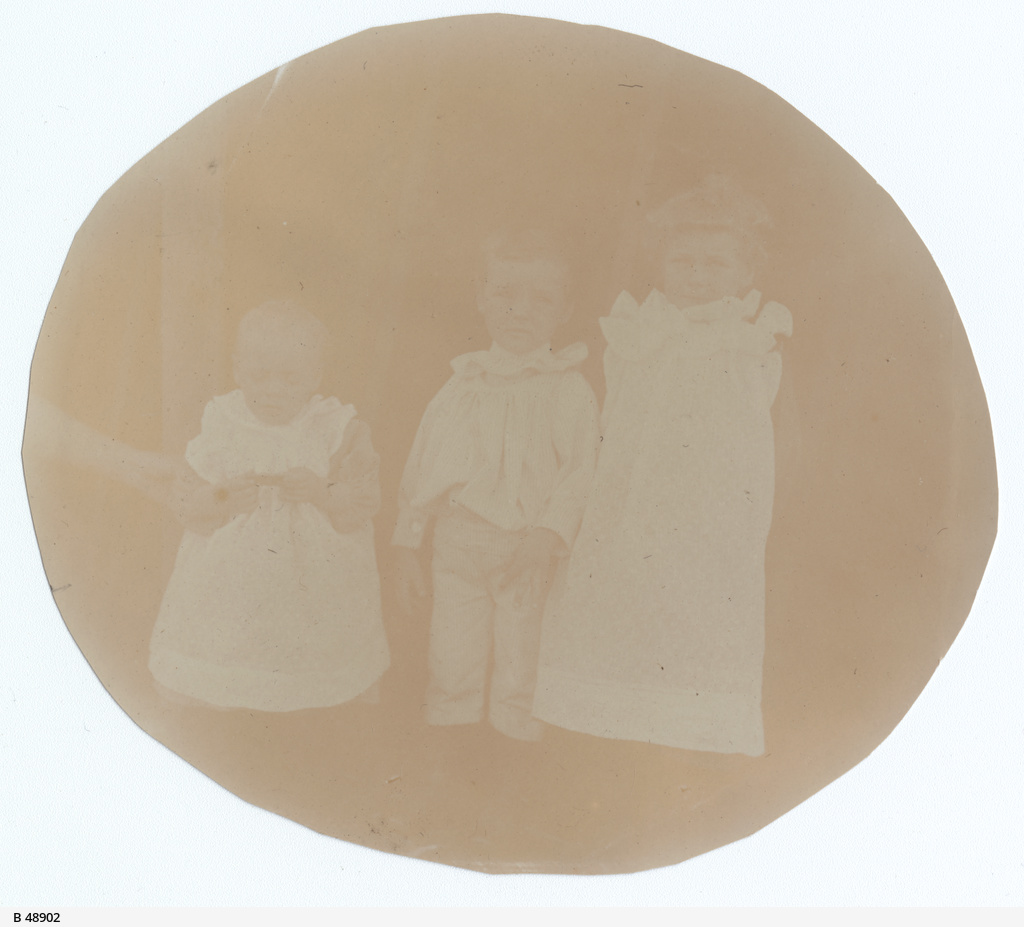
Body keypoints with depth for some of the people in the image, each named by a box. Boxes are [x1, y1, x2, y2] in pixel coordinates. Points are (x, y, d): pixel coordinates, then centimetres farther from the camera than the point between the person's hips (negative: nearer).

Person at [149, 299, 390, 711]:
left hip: (318, 596, -1)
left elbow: (365, 502, -6)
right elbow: (189, 505, 0)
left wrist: (323, 492, -22)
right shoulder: (223, 430, -2)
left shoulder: (338, 432, -5)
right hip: (231, 596, 1)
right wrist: (221, 499, -20)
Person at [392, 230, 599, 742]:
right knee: (451, 667, 9)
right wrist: (408, 545, 9)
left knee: (519, 673, 7)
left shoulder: (570, 391, -1)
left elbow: (579, 474, -7)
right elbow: (420, 468, 10)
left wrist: (549, 534, -20)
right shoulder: (461, 388, 6)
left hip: (528, 552, -2)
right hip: (457, 546, 2)